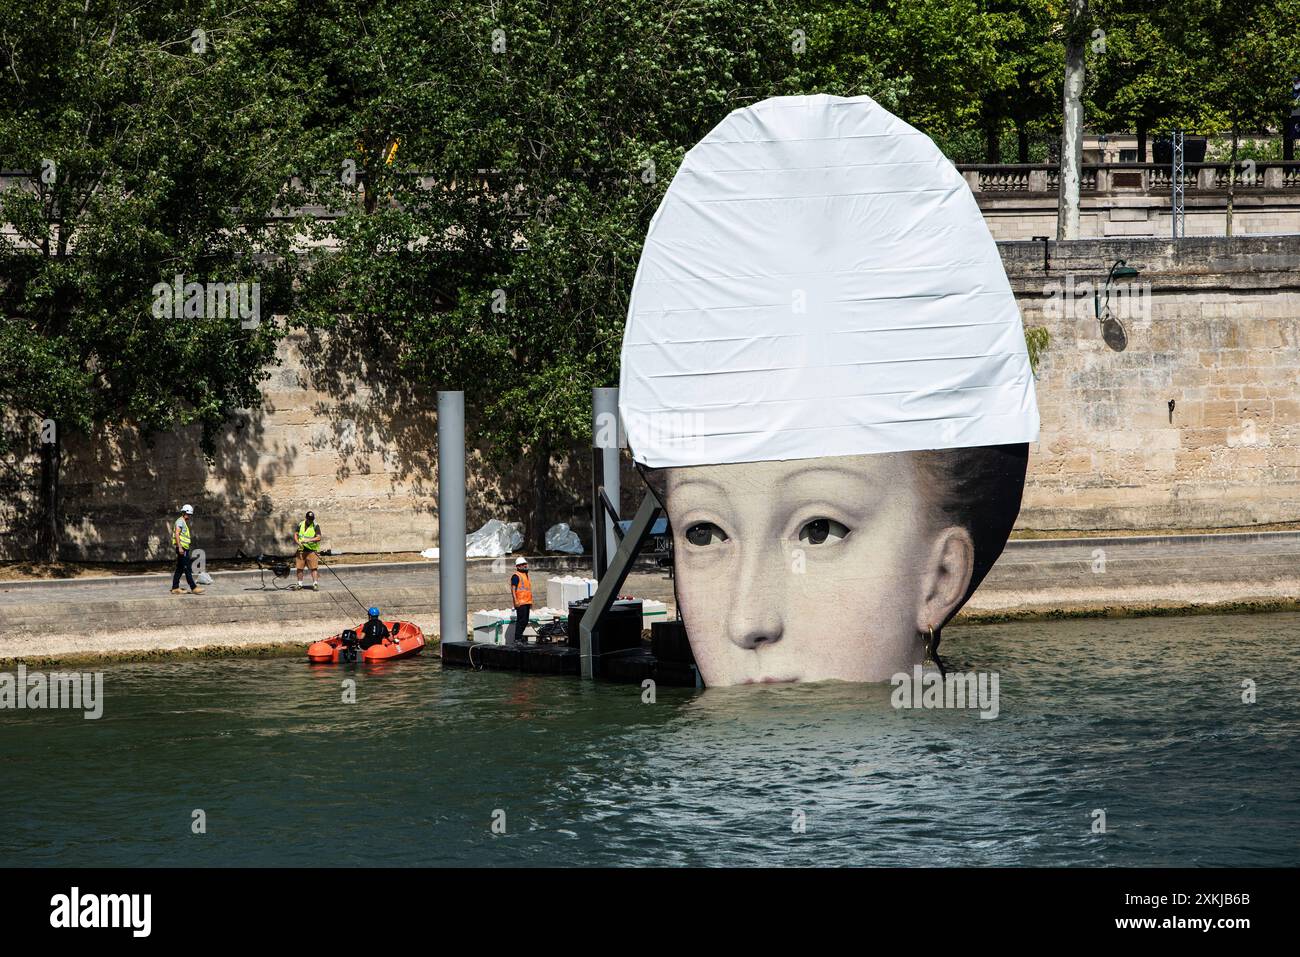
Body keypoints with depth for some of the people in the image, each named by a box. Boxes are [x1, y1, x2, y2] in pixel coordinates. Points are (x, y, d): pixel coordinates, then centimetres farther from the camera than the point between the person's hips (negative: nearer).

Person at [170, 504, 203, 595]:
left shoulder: (184, 523, 22)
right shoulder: (180, 521, -9)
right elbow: (177, 534, -18)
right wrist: (180, 547, -24)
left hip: (183, 549, 10)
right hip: (182, 549, -10)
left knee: (179, 569, 9)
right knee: (188, 569, -10)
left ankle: (175, 588, 10)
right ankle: (193, 588, -12)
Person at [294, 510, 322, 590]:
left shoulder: (316, 526, -5)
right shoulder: (301, 525, 8)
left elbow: (318, 538, -15)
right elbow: (295, 534, 10)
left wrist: (308, 540, -27)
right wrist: (298, 542, -10)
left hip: (312, 550, -4)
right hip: (301, 550, 4)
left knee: (314, 568, -10)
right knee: (299, 568, 5)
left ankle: (315, 584, -11)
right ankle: (299, 584, 17)